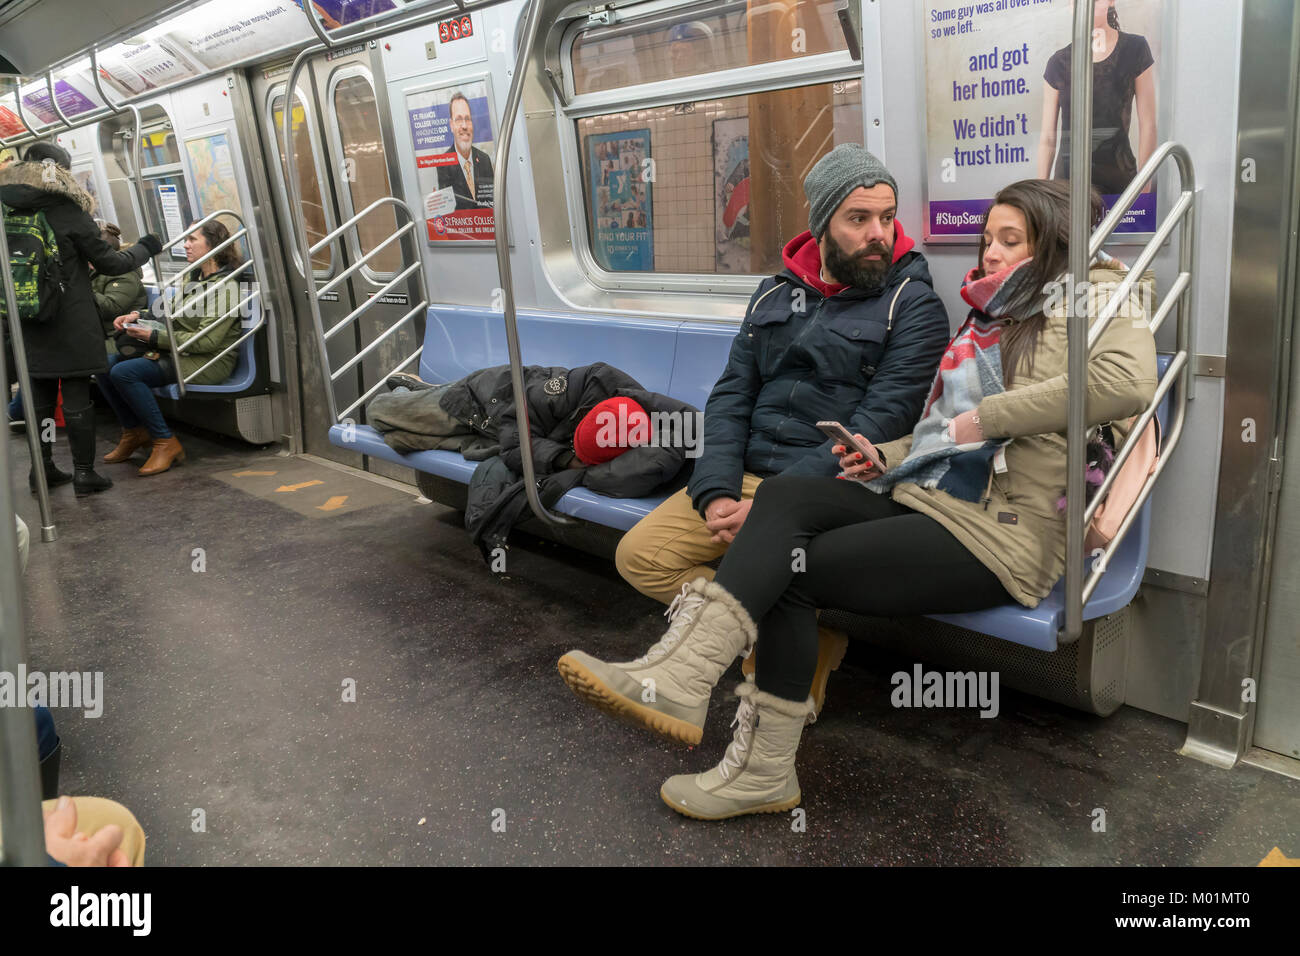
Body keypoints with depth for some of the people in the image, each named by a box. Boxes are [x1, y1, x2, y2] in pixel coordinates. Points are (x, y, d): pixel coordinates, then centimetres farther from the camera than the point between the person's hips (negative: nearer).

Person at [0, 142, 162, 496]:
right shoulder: (65, 210, -9)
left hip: (29, 322, 5)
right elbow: (108, 262, -4)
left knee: (40, 396, 13)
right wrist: (145, 249, 9)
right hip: (72, 321, -5)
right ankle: (84, 473, 3)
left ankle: (42, 467, 20)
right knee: (76, 397, -1)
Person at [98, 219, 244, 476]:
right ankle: (134, 431, 14)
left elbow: (207, 341, -19)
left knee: (123, 372, -23)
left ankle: (166, 442, -14)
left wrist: (154, 337, -17)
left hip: (210, 363, -9)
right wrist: (137, 317, 4)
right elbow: (172, 319, 21)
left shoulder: (225, 285, -12)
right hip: (178, 354, 9)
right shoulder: (194, 281, 16)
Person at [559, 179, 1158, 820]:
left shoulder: (1092, 294, 2)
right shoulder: (992, 315, 25)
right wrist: (885, 456, 5)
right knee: (782, 496, -19)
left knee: (792, 568, -18)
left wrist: (986, 417, -17)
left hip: (1001, 532, -7)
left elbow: (1130, 383, -22)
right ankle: (680, 677, -27)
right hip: (923, 496, 7)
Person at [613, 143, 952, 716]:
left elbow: (877, 427, -12)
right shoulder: (775, 295, 16)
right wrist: (717, 493, -8)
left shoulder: (913, 305, -2)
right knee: (639, 555, -9)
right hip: (747, 476, 6)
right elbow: (731, 397, 11)